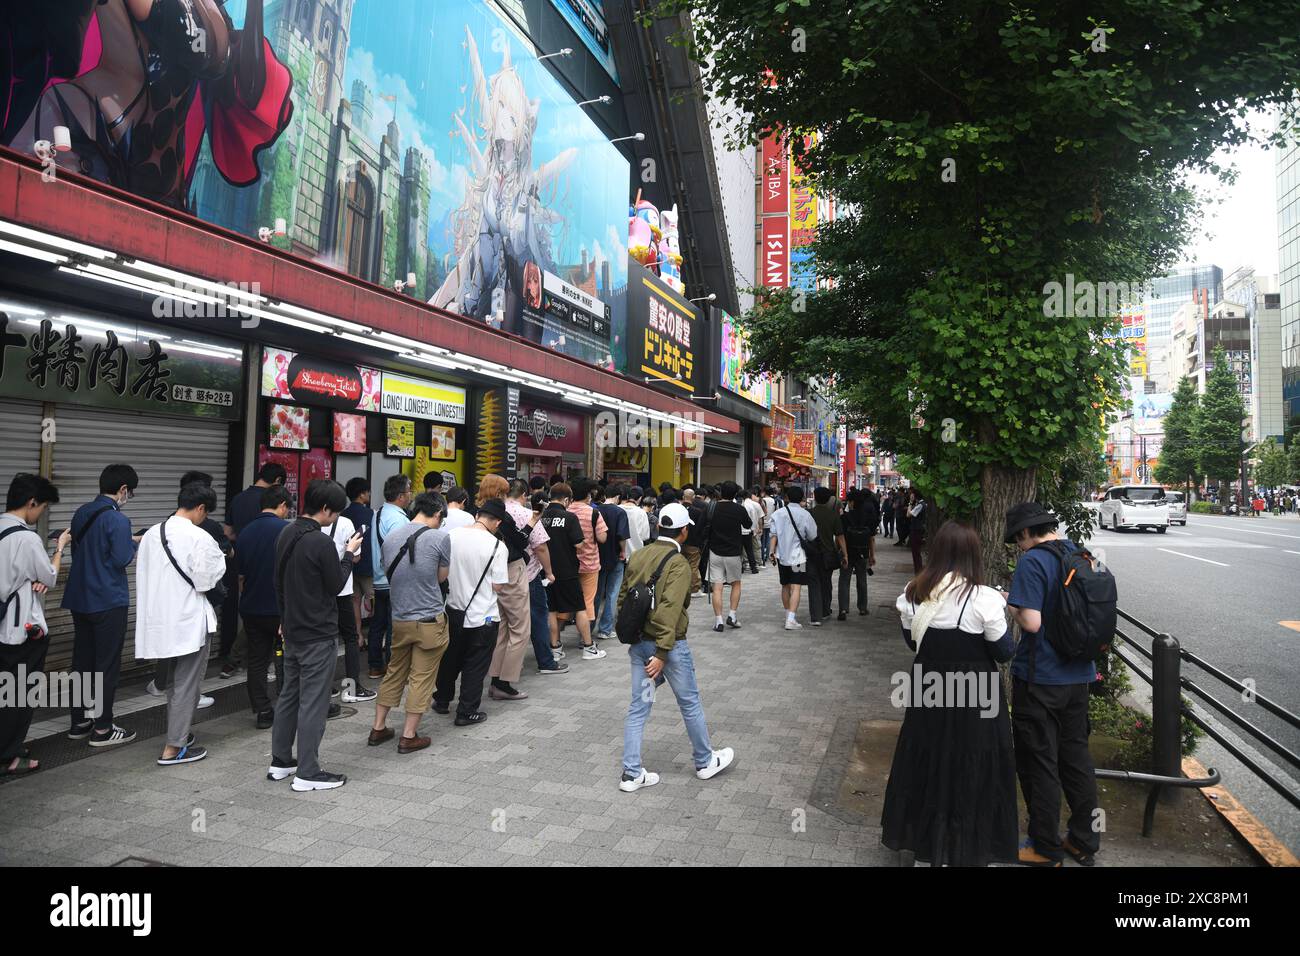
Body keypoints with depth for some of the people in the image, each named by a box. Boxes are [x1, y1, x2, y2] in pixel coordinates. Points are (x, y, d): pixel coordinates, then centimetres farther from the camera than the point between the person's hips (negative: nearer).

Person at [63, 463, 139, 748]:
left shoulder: (81, 513, 8)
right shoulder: (117, 519, -18)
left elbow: (78, 550, 17)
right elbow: (122, 560, -20)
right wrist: (134, 544, -1)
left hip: (79, 599, 8)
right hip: (108, 602, -8)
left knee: (81, 661, 15)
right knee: (107, 665, 0)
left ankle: (79, 722, 24)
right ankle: (102, 729, 6)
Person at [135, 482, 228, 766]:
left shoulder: (150, 534, 4)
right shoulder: (199, 538, -18)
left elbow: (142, 575, 10)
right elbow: (207, 580, -16)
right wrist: (219, 559, 0)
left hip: (160, 619, 7)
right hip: (189, 622, -7)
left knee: (174, 681, 22)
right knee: (186, 684, 4)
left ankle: (178, 732, 34)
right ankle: (173, 748, 9)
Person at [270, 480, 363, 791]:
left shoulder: (285, 535, 6)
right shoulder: (321, 543, -22)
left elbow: (279, 582, 14)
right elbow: (335, 586, -12)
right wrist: (349, 554, -2)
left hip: (292, 630, 9)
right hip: (318, 635, -9)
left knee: (289, 694, 17)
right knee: (313, 702, -1)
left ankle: (280, 762, 27)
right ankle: (307, 773, 6)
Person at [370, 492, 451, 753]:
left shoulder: (391, 537, 4)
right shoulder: (439, 538, -13)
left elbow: (387, 572, 15)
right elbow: (441, 577, -1)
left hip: (399, 619, 6)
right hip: (429, 620, -5)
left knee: (394, 673, 19)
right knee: (422, 678, 5)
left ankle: (378, 728, 27)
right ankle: (409, 736, 11)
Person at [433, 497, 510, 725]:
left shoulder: (451, 535, -6)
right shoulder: (496, 546, -18)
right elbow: (498, 586, -14)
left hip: (453, 610, 5)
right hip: (483, 616, -5)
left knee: (450, 658, 22)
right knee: (476, 665, 9)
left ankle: (442, 700, 37)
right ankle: (466, 712, 16)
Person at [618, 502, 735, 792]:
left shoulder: (638, 556, 5)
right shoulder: (678, 563, -17)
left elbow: (622, 597, 11)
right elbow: (669, 609, -25)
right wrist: (663, 653, -23)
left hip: (638, 643, 6)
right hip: (667, 645, -6)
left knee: (639, 706, 12)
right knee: (690, 704, 12)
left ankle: (632, 774, 15)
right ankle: (706, 762, 30)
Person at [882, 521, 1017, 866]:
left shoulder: (913, 593, -5)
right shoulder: (984, 598, -18)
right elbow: (1004, 652, -9)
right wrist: (1001, 612, 4)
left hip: (928, 690, 4)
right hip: (974, 697, -4)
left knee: (926, 760, 18)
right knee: (971, 770, 12)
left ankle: (924, 836, 34)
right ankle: (968, 846, 25)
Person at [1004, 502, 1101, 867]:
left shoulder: (1033, 561, -19)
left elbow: (1032, 622, -25)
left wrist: (1012, 606, -6)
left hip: (1040, 679, -7)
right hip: (1078, 674, 7)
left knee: (1039, 762, 7)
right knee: (1076, 756, 19)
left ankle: (1046, 849, 19)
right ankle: (1085, 841, 31)